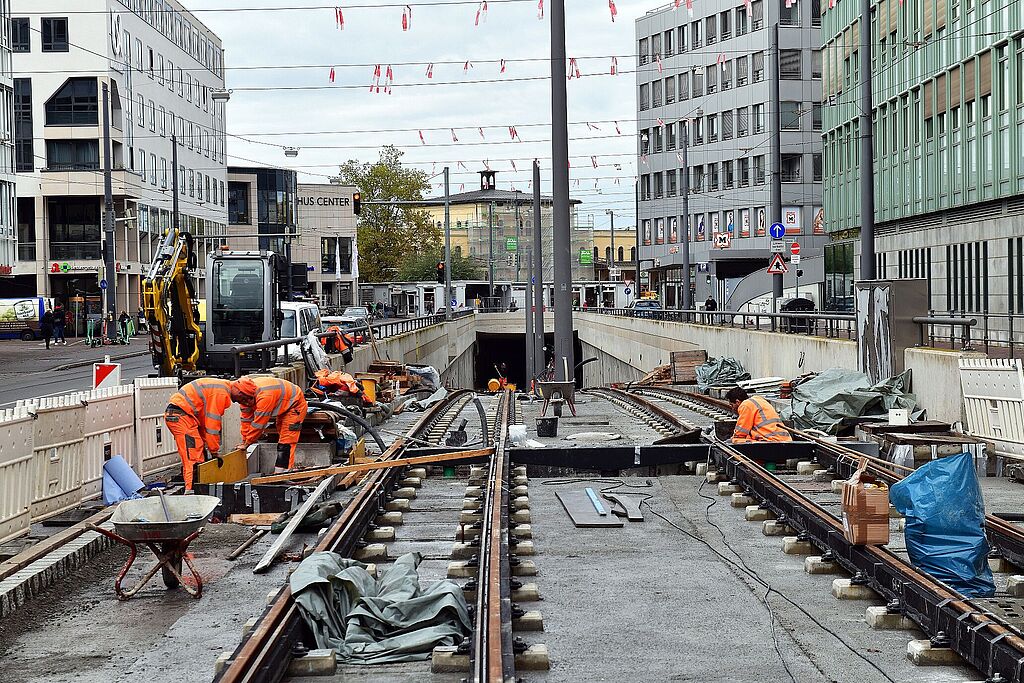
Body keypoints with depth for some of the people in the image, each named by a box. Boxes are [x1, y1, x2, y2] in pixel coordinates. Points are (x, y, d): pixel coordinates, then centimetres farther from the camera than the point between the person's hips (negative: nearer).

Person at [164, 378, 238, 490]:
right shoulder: (221, 392, -15)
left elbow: (205, 420, 19)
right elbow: (213, 424, -15)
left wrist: (208, 445, 14)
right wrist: (214, 451, -9)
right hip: (180, 416, -10)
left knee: (198, 450, 11)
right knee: (192, 456, -12)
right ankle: (191, 488, -17)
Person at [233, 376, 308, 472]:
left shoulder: (264, 396, -39)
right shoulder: (245, 396, -12)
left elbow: (258, 423, -32)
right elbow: (246, 419, -4)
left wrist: (248, 442, -21)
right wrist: (245, 441, -3)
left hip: (295, 406, -10)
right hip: (283, 408, 10)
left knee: (286, 442, -16)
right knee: (282, 437, 17)